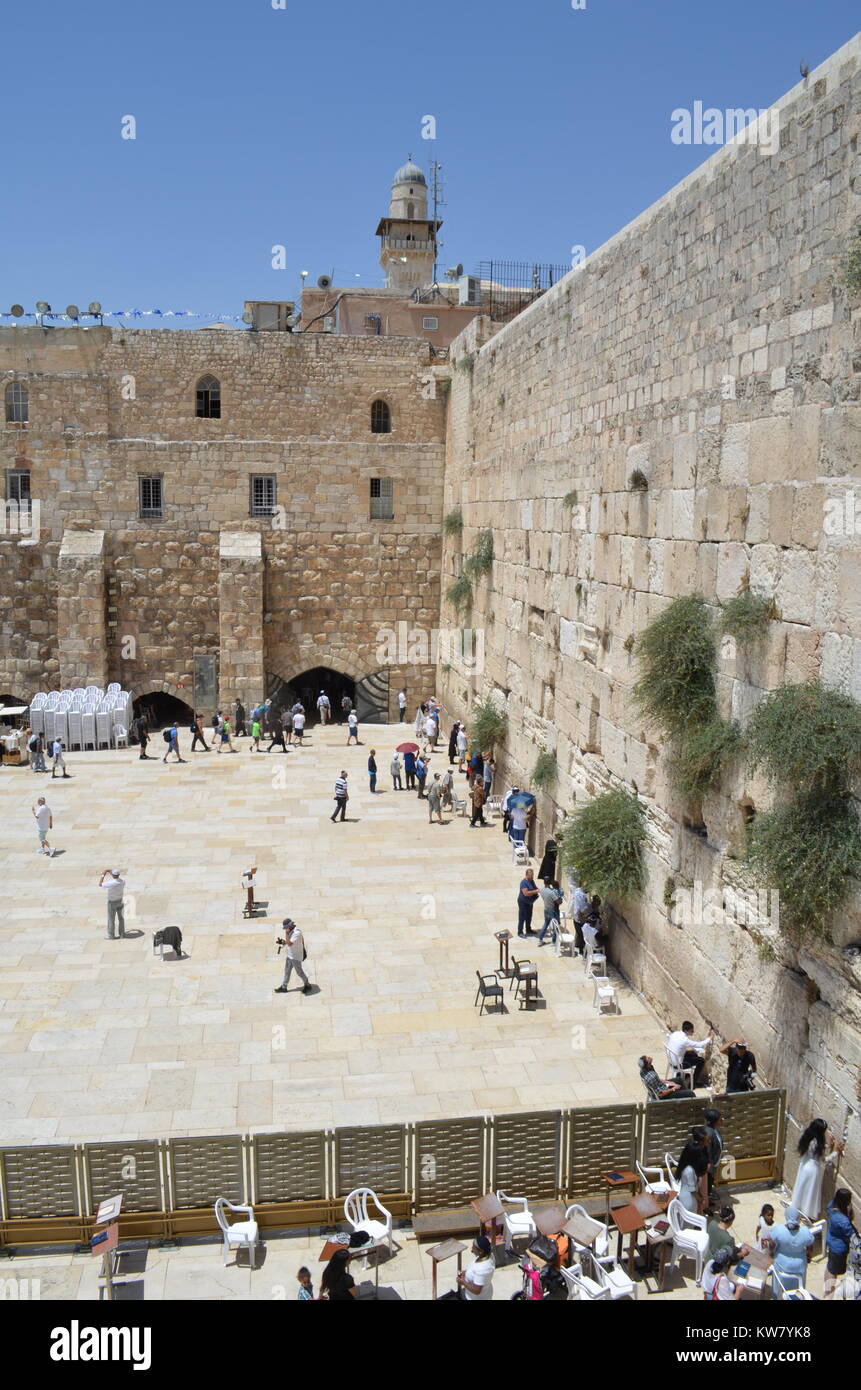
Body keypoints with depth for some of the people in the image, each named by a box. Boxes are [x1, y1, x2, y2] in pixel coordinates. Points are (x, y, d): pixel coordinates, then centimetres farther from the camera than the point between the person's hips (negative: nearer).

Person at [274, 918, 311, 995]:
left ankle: (307, 985, 24)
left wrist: (286, 933, -33)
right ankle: (283, 987, 27)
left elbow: (290, 944, -33)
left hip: (296, 956, -9)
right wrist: (282, 942, -4)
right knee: (287, 971, 16)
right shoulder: (290, 931, 2)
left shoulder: (297, 933, -28)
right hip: (290, 955, 9)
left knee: (299, 971, 5)